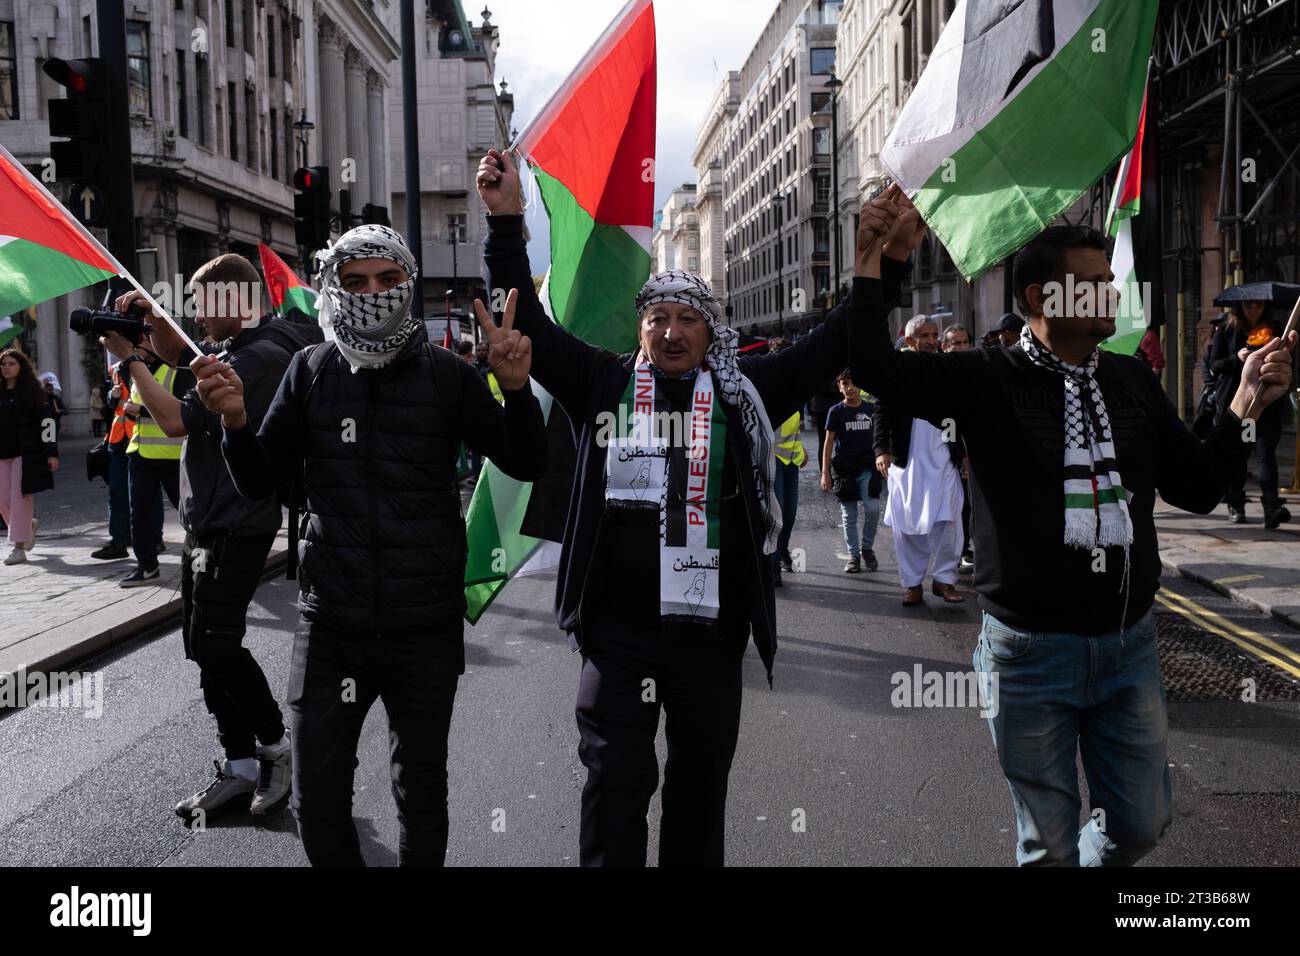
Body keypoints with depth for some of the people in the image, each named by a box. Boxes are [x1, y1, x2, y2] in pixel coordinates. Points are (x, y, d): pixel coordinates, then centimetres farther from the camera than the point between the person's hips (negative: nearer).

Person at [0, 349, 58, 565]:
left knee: (19, 498, -5)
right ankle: (29, 525, 31)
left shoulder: (32, 391, 0)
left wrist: (52, 452, -10)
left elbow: (47, 421, -4)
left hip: (26, 453, -5)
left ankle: (19, 547, 0)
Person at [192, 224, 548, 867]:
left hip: (426, 627, -1)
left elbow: (526, 465, -4)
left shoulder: (446, 374, -3)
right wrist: (234, 420, -16)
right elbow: (259, 482, 3)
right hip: (330, 622, 1)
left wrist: (515, 386, -20)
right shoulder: (312, 370, 2)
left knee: (422, 796, 15)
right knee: (316, 802, 7)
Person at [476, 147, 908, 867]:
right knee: (615, 781, 5)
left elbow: (831, 346, 5)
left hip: (712, 628, 2)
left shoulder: (743, 392, 5)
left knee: (701, 784, 15)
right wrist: (506, 220, -4)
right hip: (618, 627, -1)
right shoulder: (603, 382, 3)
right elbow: (527, 323, 3)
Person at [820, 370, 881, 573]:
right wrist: (825, 473, -4)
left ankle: (867, 547, 9)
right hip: (844, 467, -1)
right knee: (848, 515, 3)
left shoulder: (871, 409, 7)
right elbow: (829, 442, 1)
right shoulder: (836, 411, 2)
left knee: (873, 509, -13)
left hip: (868, 465, 1)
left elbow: (878, 438, 16)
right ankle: (853, 556, 13)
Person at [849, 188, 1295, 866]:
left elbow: (1195, 488, 7)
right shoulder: (987, 380, -7)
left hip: (1128, 645, 4)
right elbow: (875, 365, -19)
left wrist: (1245, 404, -3)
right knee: (1049, 843, 10)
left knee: (1142, 823, 16)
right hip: (1031, 652, -4)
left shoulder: (1132, 380, 6)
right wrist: (878, 262, -23)